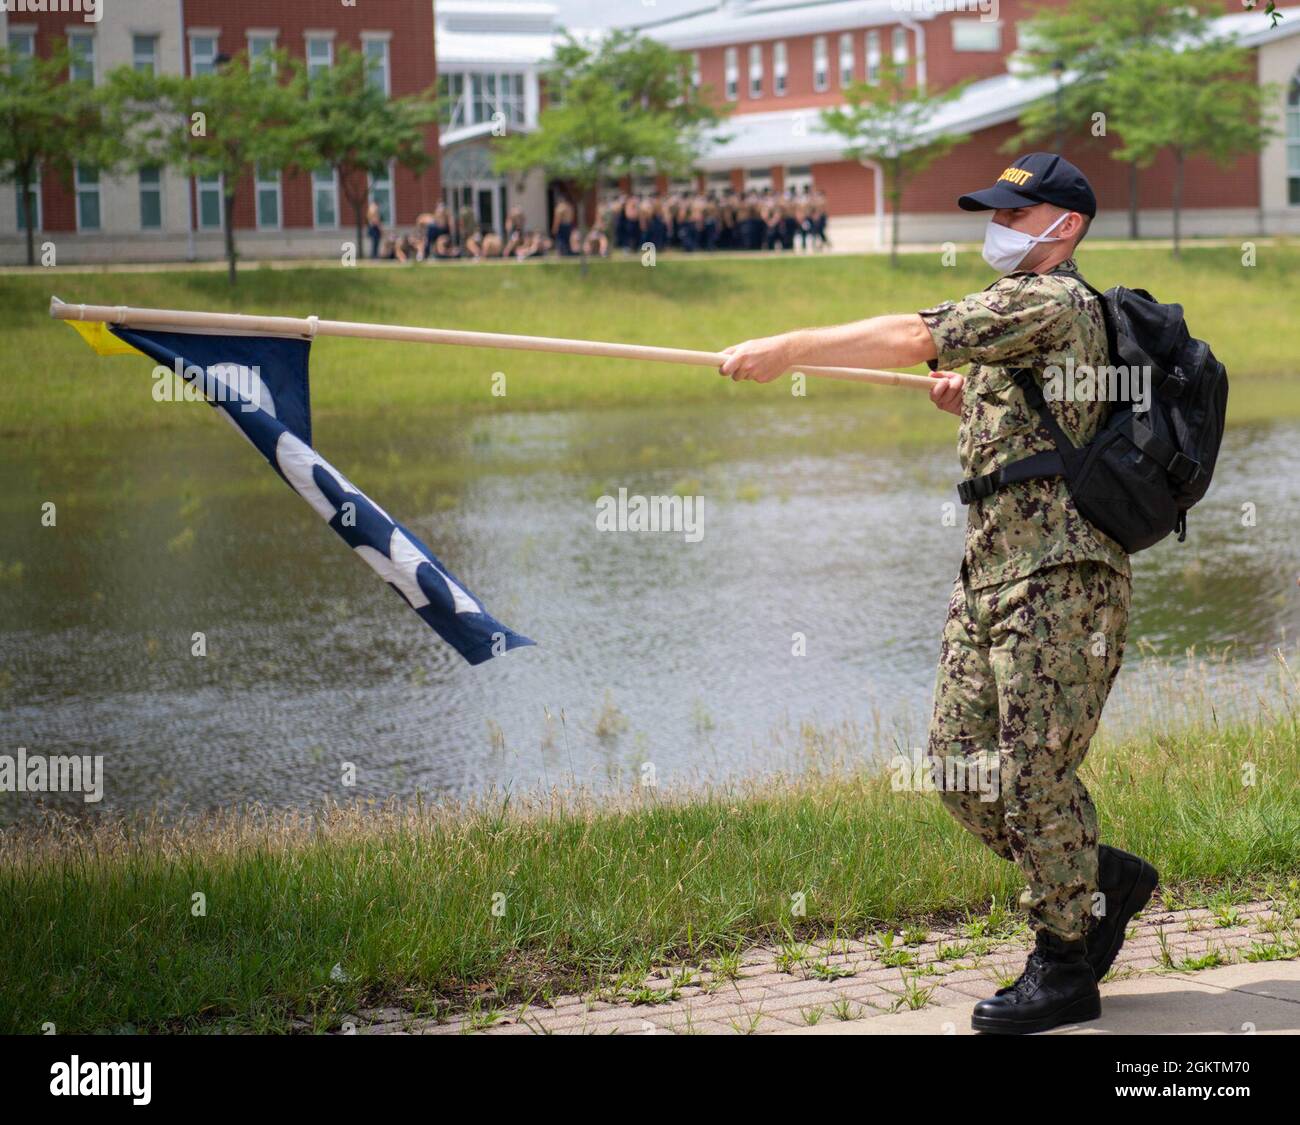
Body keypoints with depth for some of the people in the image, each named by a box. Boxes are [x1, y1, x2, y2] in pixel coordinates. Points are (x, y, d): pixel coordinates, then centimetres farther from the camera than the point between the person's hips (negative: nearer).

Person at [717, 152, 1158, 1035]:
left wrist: (788, 349, -15)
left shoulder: (1054, 300, -10)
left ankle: (1065, 971, 5)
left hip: (1059, 578, -10)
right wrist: (971, 402, 12)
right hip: (992, 572, 10)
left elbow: (912, 338, -18)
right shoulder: (1017, 317, 22)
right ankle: (1105, 879, 24)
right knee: (962, 769, 8)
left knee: (1035, 773, -6)